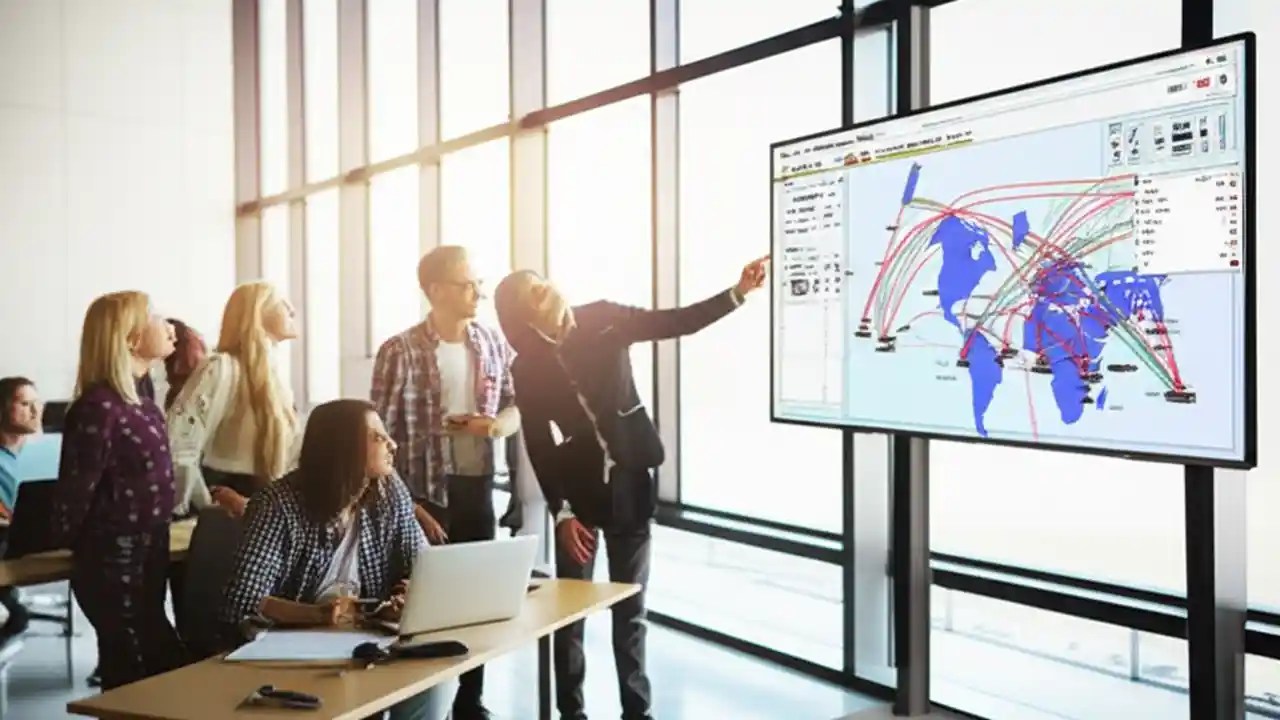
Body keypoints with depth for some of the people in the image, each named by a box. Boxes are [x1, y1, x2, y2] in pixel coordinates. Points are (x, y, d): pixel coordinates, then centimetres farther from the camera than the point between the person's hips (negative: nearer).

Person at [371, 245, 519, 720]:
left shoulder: (493, 344, 5)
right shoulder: (401, 352, -11)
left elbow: (515, 405, 15)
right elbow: (381, 435, -9)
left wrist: (502, 422, -10)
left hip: (480, 489, 5)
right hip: (427, 493, -5)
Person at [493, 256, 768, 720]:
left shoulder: (603, 320, -2)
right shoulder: (527, 369, -4)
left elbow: (680, 322, -6)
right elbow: (537, 447, -3)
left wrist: (738, 292, -18)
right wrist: (561, 512, -10)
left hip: (629, 482, 1)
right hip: (577, 490, 0)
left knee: (631, 607, 9)